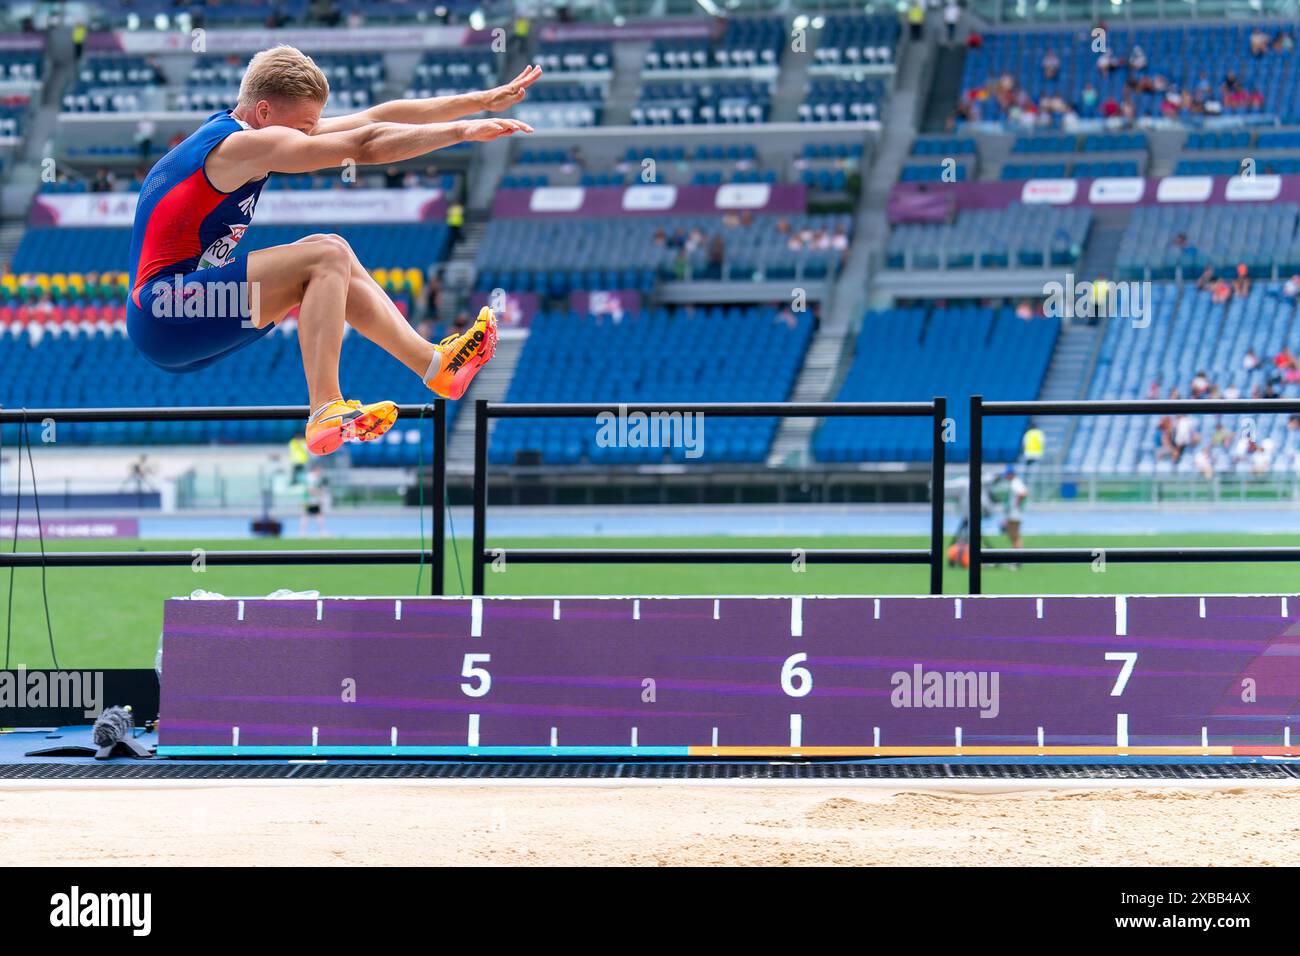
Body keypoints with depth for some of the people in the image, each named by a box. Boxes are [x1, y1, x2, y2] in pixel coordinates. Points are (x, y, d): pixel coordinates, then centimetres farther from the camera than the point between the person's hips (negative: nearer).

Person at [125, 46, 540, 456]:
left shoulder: (232, 129, 12)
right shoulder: (244, 144, -16)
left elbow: (376, 118, 12)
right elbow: (366, 144, -21)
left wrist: (484, 101, 11)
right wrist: (463, 130, -16)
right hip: (166, 313, -10)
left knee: (330, 258, 14)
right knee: (327, 256, -15)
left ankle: (433, 363, 16)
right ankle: (326, 416, -23)